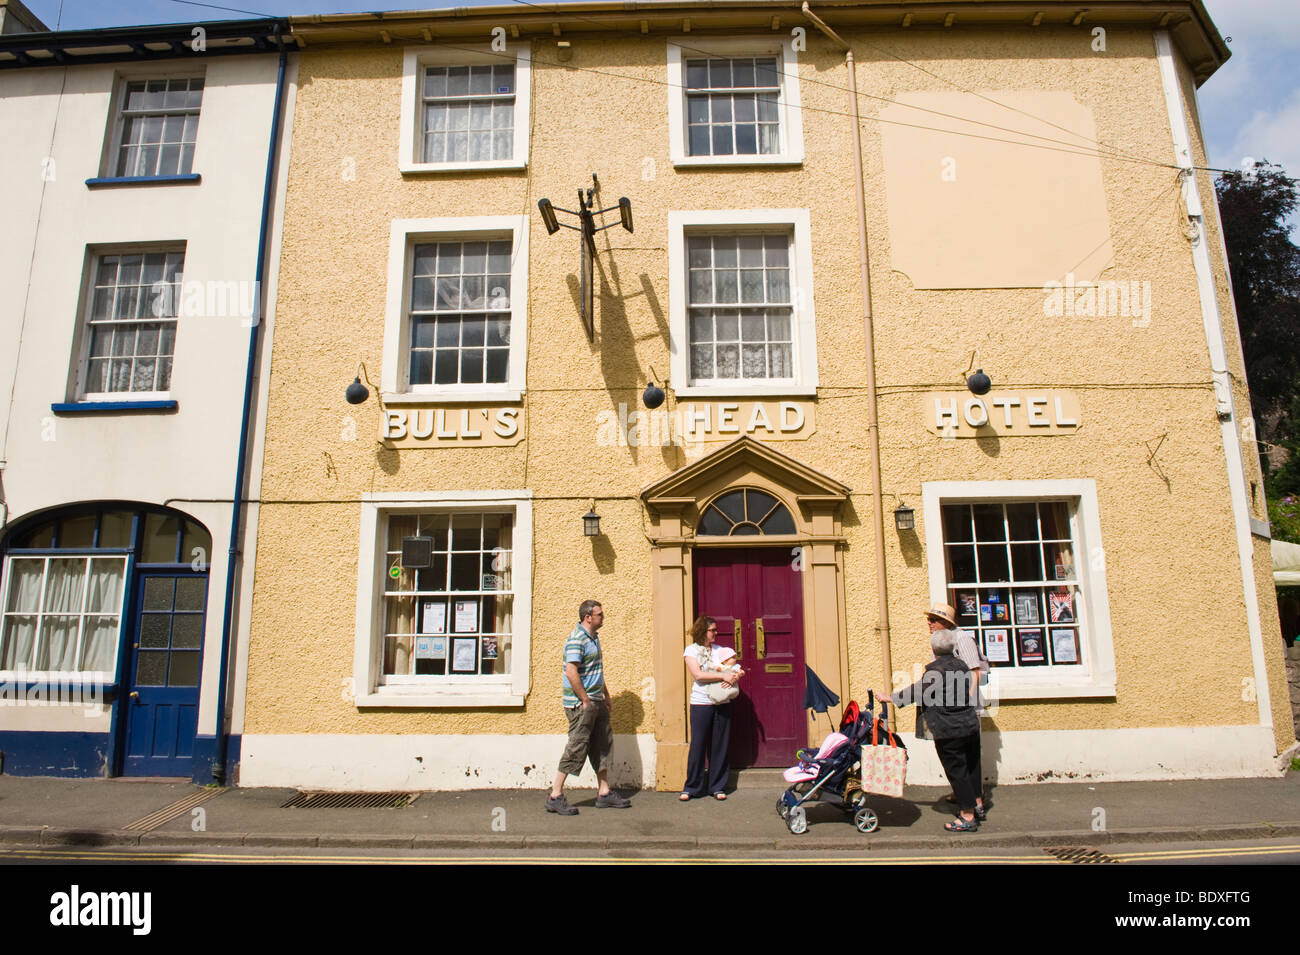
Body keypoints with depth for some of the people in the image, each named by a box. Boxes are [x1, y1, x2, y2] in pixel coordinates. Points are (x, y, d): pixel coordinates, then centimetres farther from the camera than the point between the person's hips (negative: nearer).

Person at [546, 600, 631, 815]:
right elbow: (571, 672, -26)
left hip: (596, 702, 10)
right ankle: (555, 796, 4)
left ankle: (604, 793, 21)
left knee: (602, 746, 13)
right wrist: (586, 701, -22)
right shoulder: (577, 640, -17)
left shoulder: (593, 638, 14)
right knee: (577, 748, -5)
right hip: (581, 704, -10)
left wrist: (605, 695, 22)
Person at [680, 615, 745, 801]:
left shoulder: (720, 650, 12)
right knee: (698, 746, -2)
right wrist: (723, 676, -15)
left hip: (722, 703, 4)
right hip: (701, 704, -4)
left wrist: (736, 675, -9)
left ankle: (717, 787, 17)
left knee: (720, 746, 6)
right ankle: (691, 787, 11)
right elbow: (698, 675, -12)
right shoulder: (691, 650, 0)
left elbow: (732, 669, 14)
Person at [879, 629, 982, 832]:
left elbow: (917, 692, -16)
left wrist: (890, 698, -6)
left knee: (956, 771, 0)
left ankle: (967, 817, 5)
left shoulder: (935, 670, -18)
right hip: (970, 725, 7)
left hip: (948, 732, -7)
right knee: (971, 768, 18)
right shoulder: (961, 665, 5)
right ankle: (975, 805, 30)